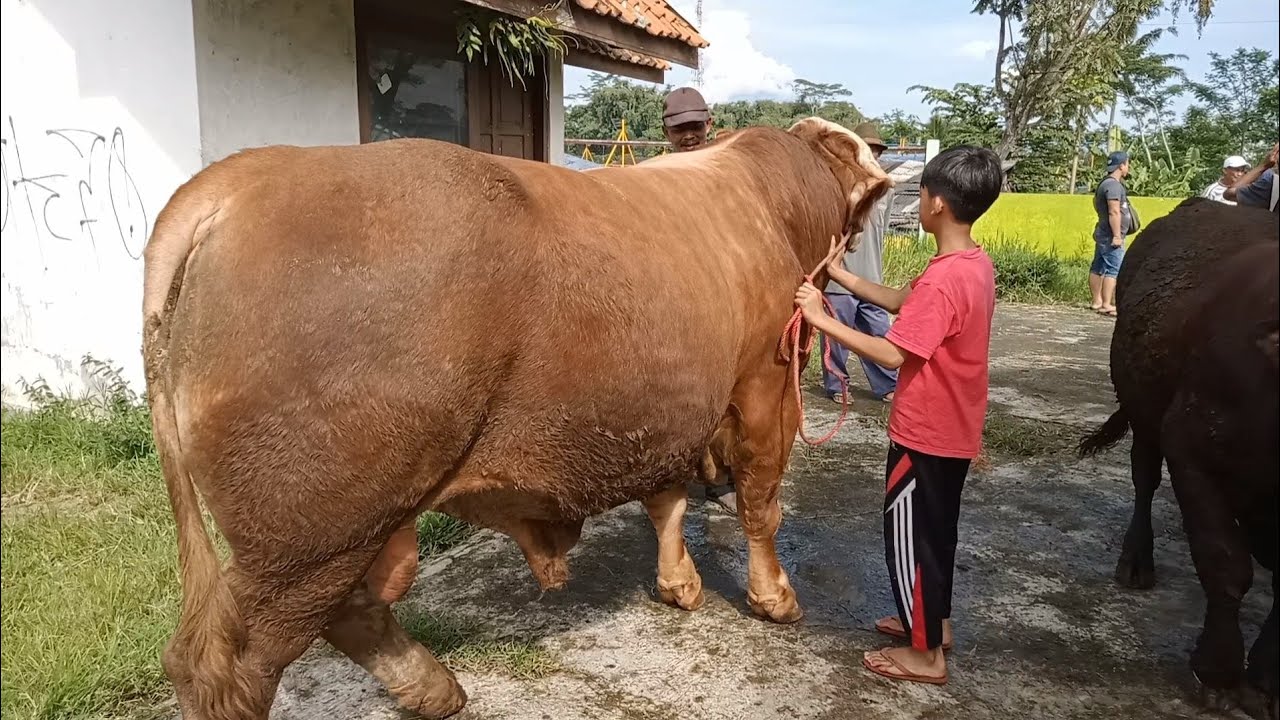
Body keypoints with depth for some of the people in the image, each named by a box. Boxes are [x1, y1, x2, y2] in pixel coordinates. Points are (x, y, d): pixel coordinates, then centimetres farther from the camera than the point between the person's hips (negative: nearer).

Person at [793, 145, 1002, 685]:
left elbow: (890, 355, -29)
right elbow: (903, 304, 11)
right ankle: (935, 621, 40)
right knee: (935, 528, 23)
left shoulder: (943, 280, -27)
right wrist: (842, 276, 9)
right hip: (954, 430, 9)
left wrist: (822, 319, -23)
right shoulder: (977, 265, 3)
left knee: (909, 537, 5)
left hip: (925, 435, -9)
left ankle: (926, 655, 18)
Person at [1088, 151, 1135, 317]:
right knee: (1113, 270, -11)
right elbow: (1114, 212, -23)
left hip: (1103, 234, 11)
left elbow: (1097, 204, 28)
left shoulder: (1105, 183, 16)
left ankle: (1097, 302, 16)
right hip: (1111, 236, -11)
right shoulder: (1113, 185, -16)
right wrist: (1117, 235, -24)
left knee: (1098, 268, 11)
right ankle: (1107, 305, -14)